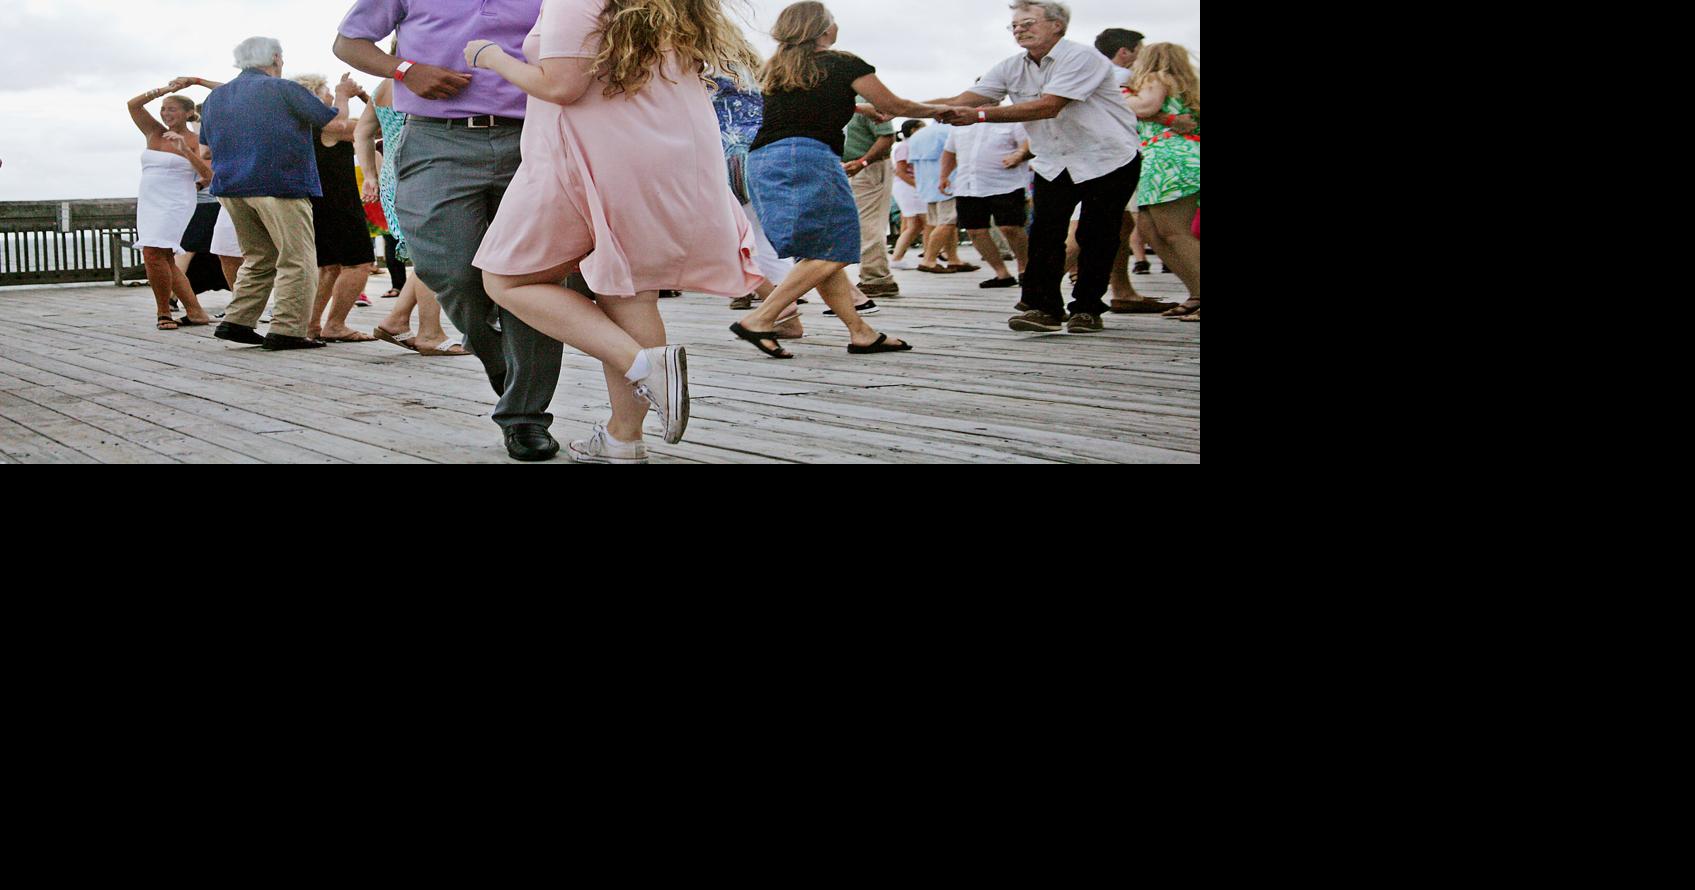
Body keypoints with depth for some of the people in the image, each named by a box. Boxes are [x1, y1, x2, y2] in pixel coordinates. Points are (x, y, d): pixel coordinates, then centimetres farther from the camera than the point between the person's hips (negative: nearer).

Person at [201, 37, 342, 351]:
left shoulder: (215, 97, 16)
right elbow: (334, 124, -3)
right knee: (297, 261, -3)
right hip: (279, 185, -7)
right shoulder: (283, 89, -4)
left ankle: (237, 321, 12)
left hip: (230, 188, 7)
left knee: (259, 258, 18)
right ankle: (287, 330, -10)